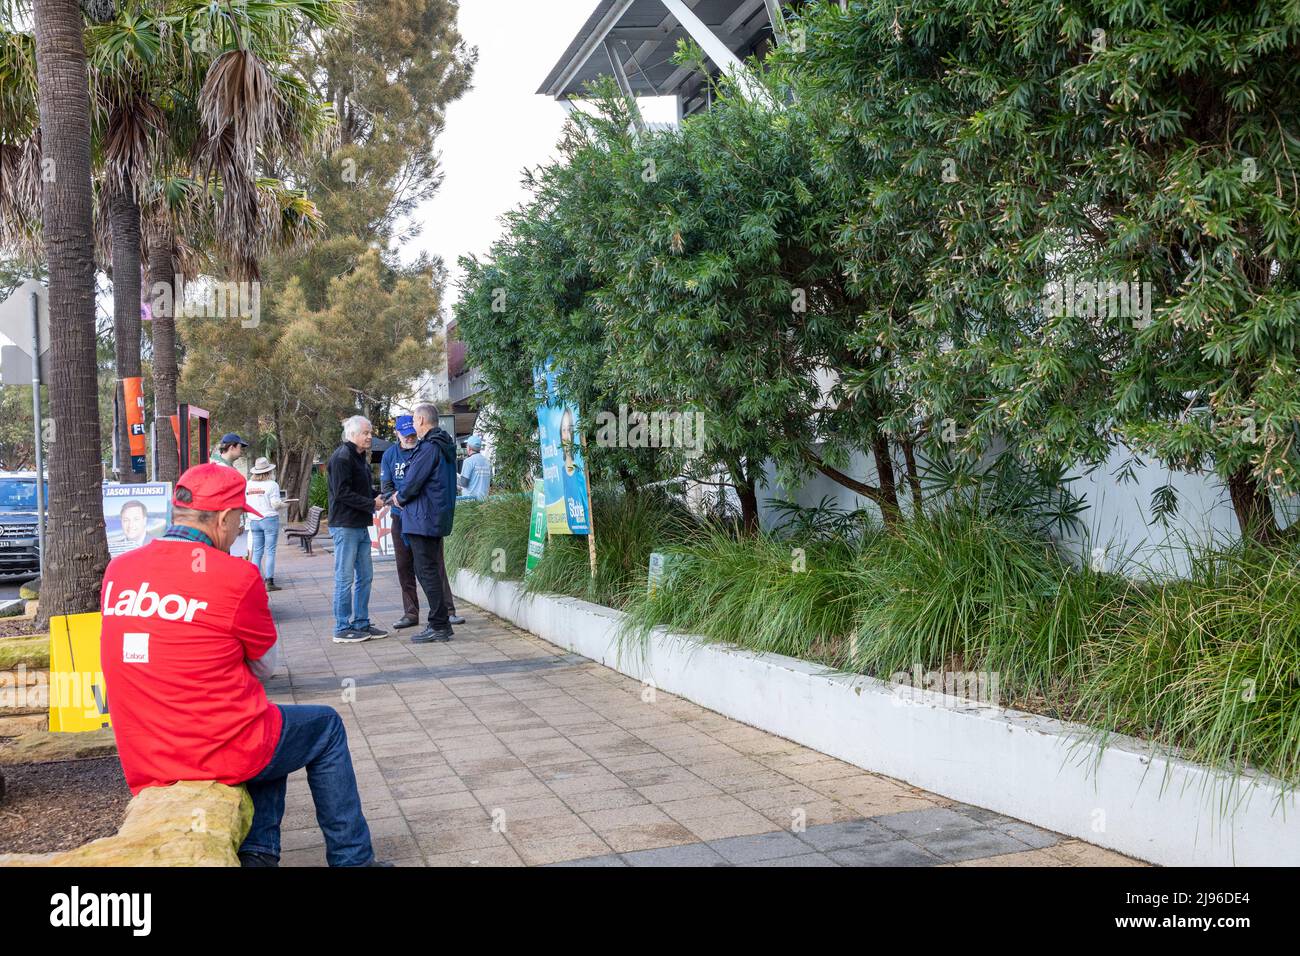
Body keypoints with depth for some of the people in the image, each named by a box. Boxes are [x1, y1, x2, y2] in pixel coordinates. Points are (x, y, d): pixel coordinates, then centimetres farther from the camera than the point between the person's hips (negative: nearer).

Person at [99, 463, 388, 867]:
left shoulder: (117, 570, 2)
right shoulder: (236, 576, -15)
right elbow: (266, 665, 0)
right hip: (220, 752, -6)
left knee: (270, 727, 31)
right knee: (326, 726, 20)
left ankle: (258, 852, 19)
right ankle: (352, 858, 25)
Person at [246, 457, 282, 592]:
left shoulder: (249, 484, 2)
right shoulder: (272, 485, -11)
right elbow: (275, 504, -13)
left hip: (254, 521, 5)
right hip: (269, 519, -5)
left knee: (257, 551, 11)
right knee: (270, 551, -1)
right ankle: (269, 582, -3)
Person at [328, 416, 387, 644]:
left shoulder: (360, 458, 18)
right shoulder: (342, 457, -13)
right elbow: (342, 493, -19)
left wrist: (377, 497, 4)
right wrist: (371, 504, -16)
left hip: (361, 526, 10)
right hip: (345, 526, -10)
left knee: (365, 577, 12)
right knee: (345, 578, -4)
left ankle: (361, 624, 19)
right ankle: (342, 629, 2)